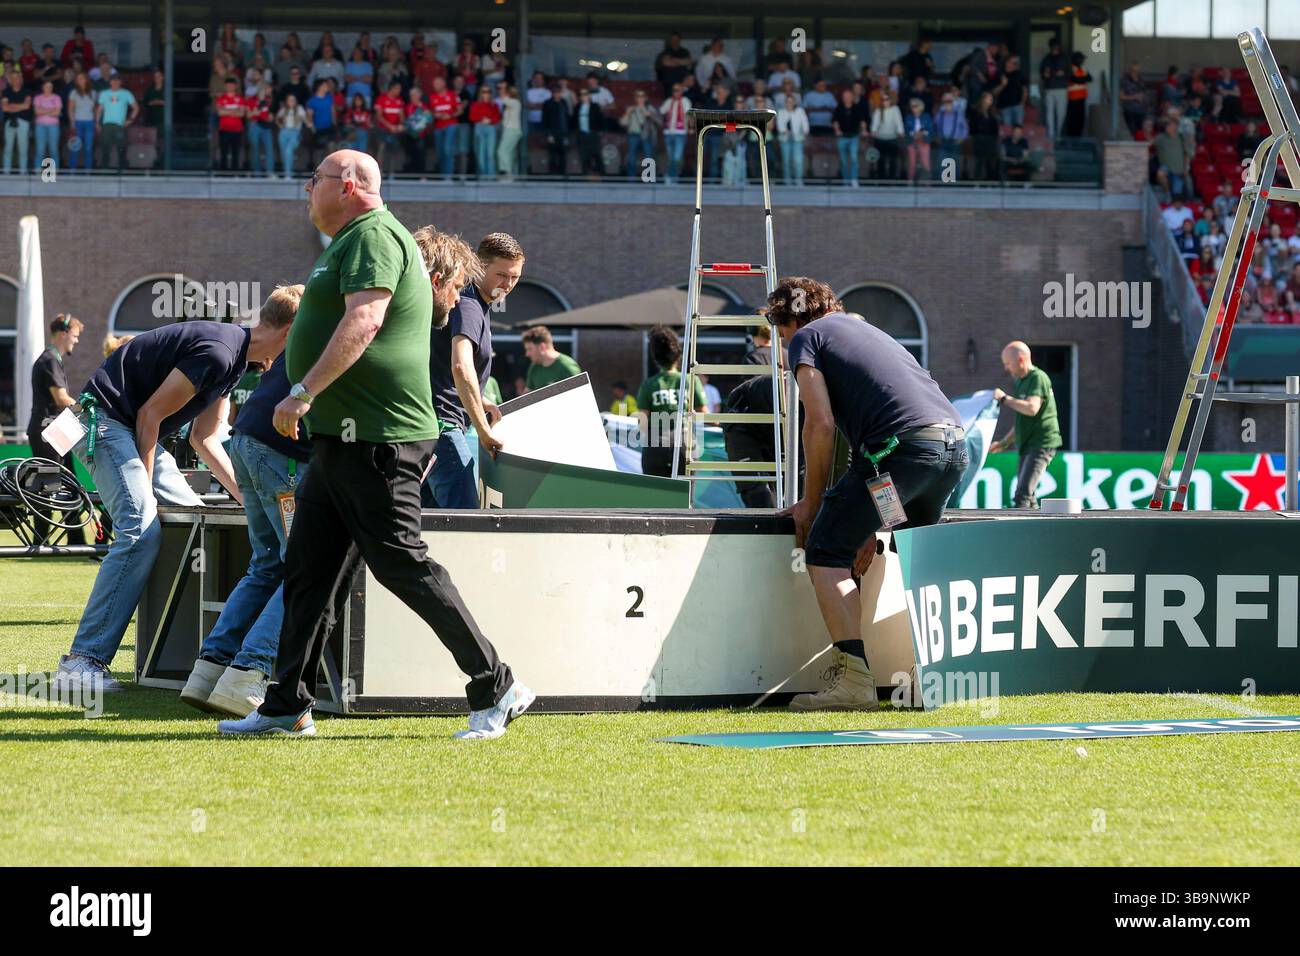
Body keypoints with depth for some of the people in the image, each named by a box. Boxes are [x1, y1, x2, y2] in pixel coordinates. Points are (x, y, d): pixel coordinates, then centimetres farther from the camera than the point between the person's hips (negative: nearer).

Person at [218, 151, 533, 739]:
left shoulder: (372, 235, -12)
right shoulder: (355, 240, 21)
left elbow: (363, 321, -25)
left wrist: (304, 392, -27)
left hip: (375, 441, -11)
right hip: (341, 441, 11)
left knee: (401, 564, -9)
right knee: (308, 570, 9)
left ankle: (496, 690, -3)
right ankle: (288, 707, 12)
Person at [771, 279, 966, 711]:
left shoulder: (807, 338, 13)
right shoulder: (865, 330, 37)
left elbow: (820, 424, 0)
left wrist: (811, 505, 11)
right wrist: (871, 524, 36)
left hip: (906, 444, -8)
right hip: (955, 444, 8)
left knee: (826, 552, 0)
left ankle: (853, 679, -13)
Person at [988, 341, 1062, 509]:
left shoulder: (1038, 378, -10)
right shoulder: (1022, 382, 20)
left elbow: (1032, 408, -26)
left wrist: (1004, 399, -17)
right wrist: (1004, 443, 24)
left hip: (1042, 444, -10)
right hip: (1028, 446, 10)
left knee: (1023, 493, -19)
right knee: (1029, 497, 8)